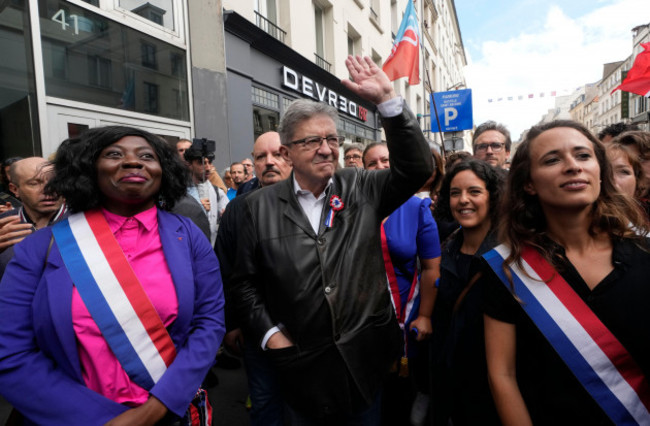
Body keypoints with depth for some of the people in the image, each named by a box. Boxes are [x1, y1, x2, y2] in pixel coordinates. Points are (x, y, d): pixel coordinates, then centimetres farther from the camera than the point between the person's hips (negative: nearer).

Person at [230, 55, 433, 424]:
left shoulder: (362, 189, -2)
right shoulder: (261, 206, -4)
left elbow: (417, 168, -14)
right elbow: (245, 282, 0)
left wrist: (388, 100, -20)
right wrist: (270, 334, -7)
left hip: (365, 358, 1)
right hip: (302, 364, 0)